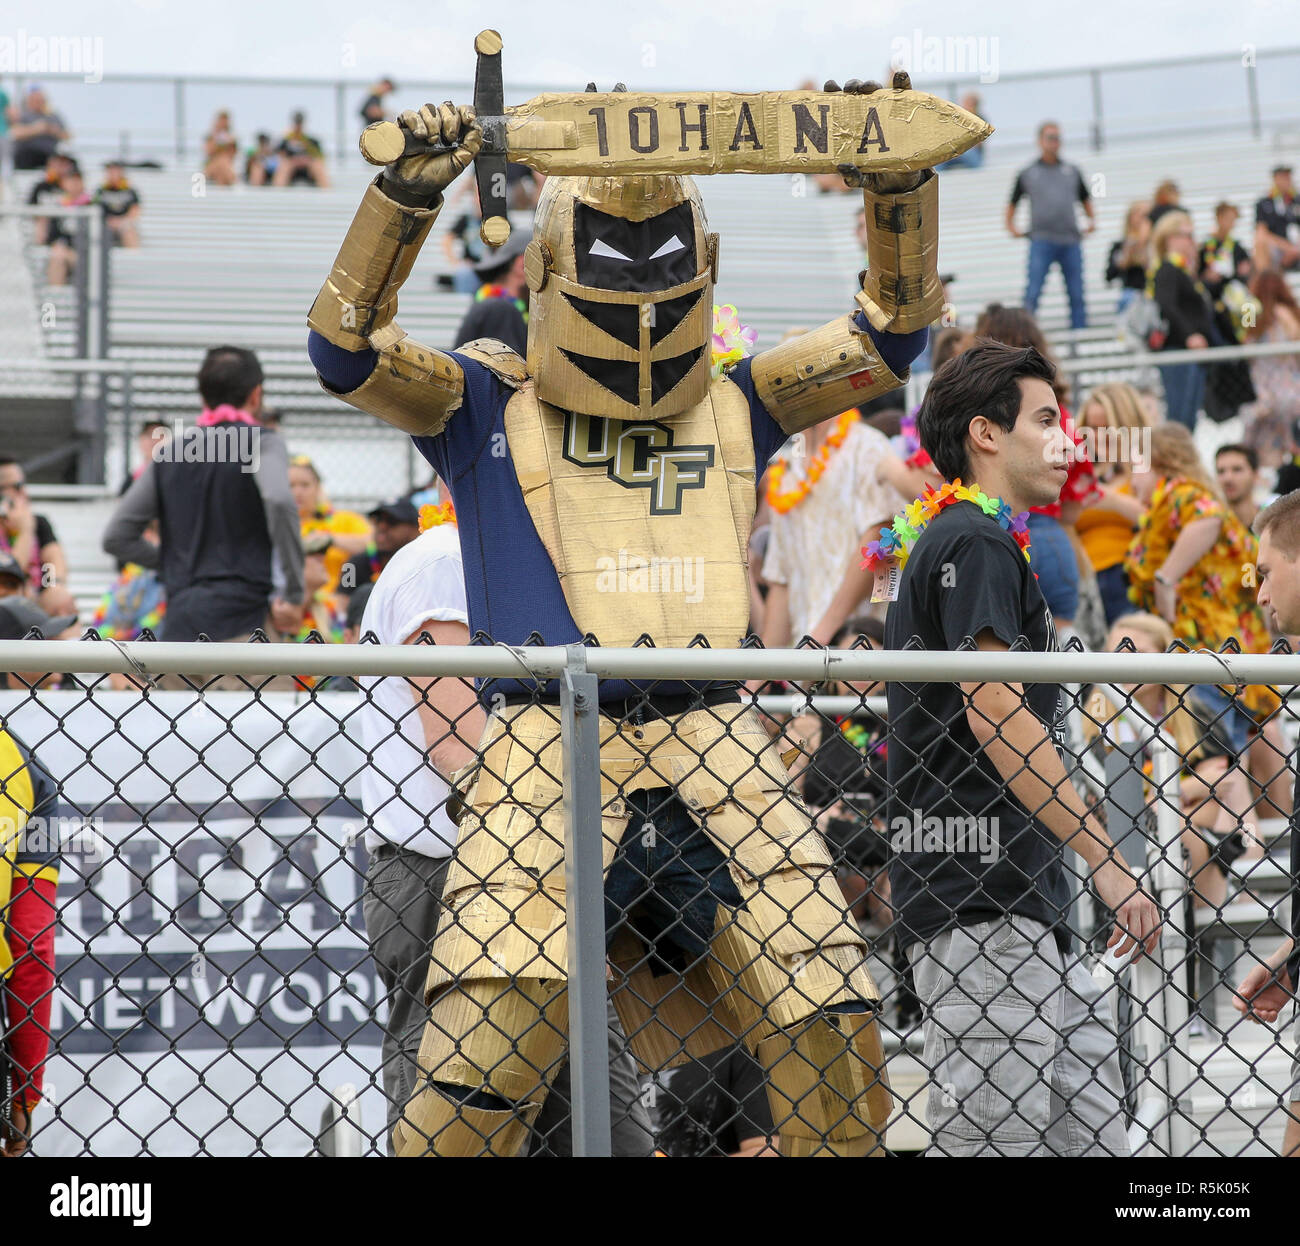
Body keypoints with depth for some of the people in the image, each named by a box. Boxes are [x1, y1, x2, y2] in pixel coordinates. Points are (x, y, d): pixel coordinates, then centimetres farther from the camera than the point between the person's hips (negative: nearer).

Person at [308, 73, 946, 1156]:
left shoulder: (734, 409, 20)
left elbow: (893, 329, 19)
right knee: (487, 1055, -16)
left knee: (834, 1032, -5)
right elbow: (347, 347, -1)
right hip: (547, 752, -3)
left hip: (713, 750, 3)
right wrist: (408, 192, -13)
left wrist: (897, 181, 3)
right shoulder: (489, 406, 12)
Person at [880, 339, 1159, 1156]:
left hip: (1025, 907, 10)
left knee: (1092, 1135, 6)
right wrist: (1106, 859, -16)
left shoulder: (954, 539, 25)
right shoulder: (978, 543, -7)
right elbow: (994, 716, -16)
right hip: (979, 905, -10)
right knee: (995, 1138, -12)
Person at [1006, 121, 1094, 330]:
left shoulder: (1072, 171, 15)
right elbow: (1012, 203, 16)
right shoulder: (1027, 174, 9)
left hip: (1071, 241, 2)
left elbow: (1085, 199, 27)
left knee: (1077, 295, 2)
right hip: (1041, 240, -2)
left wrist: (1092, 219, 13)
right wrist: (1011, 227, 4)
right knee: (1033, 293, -10)